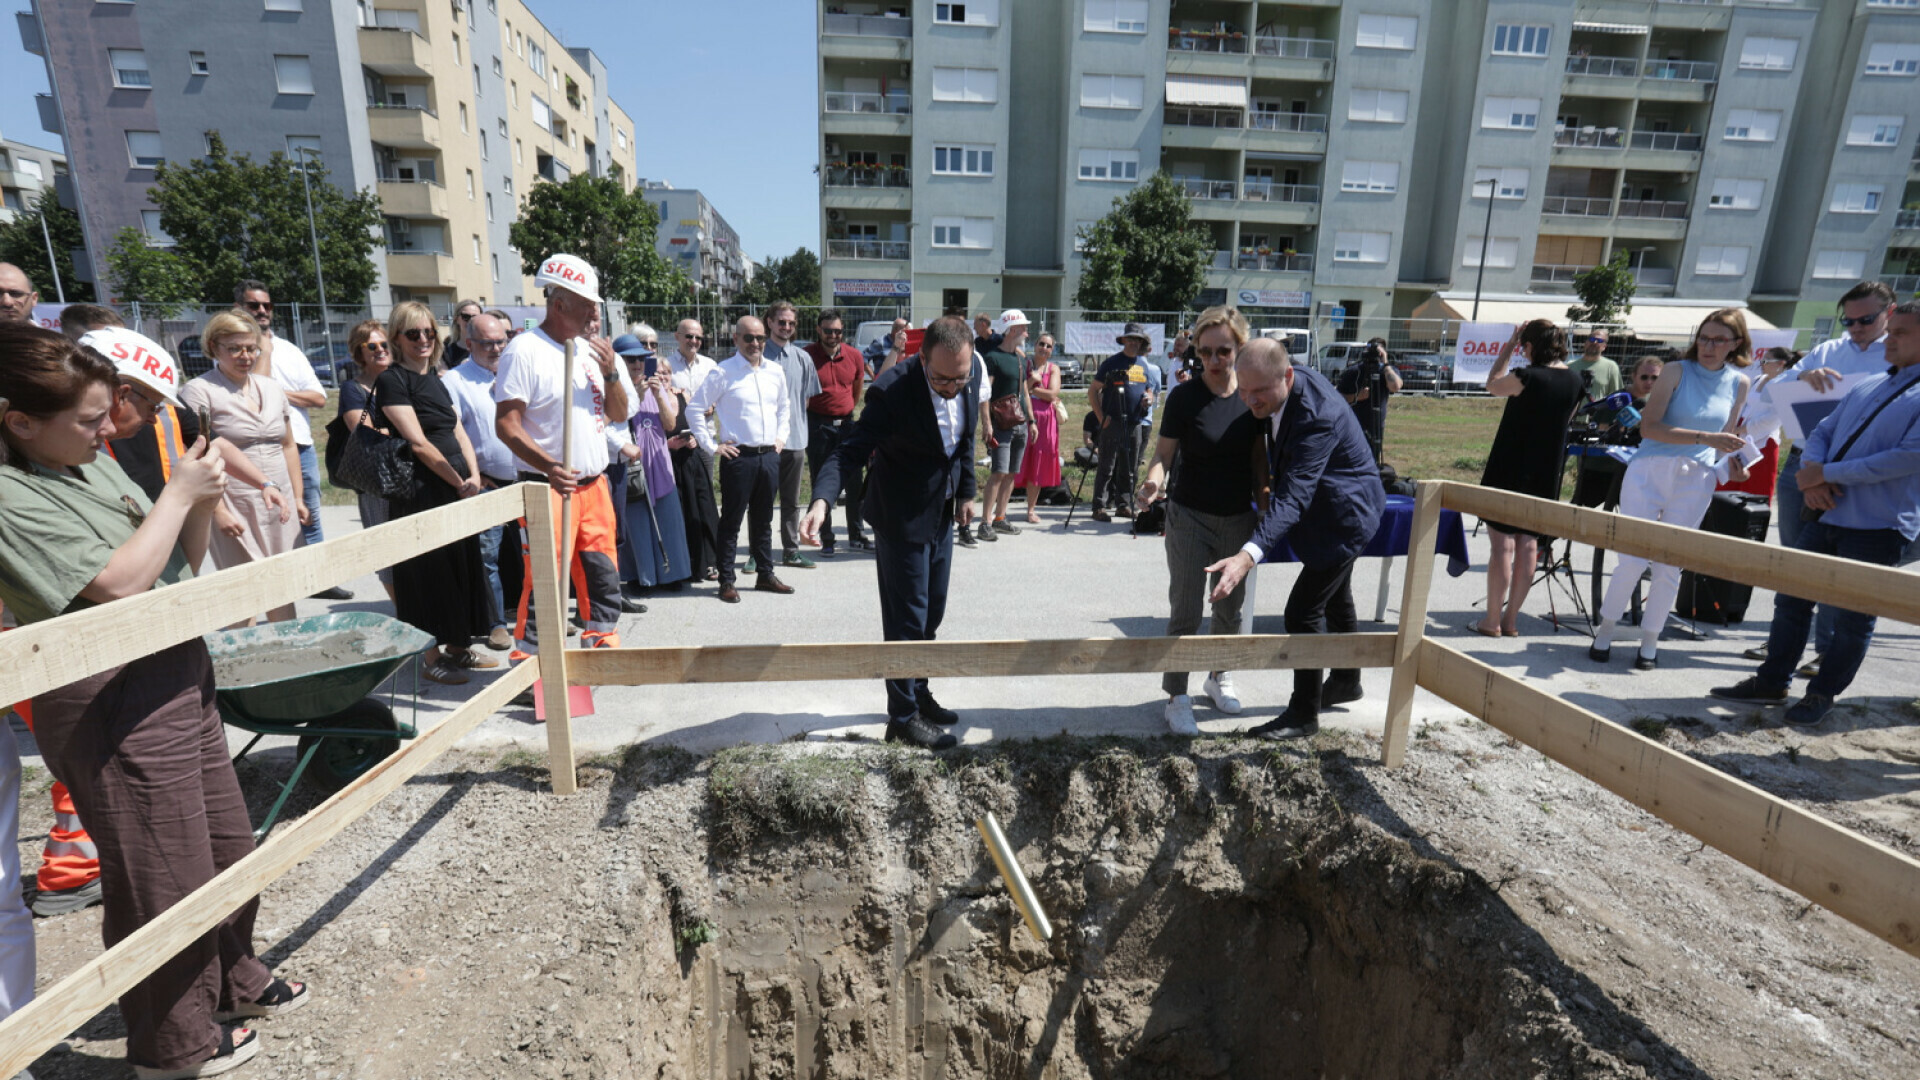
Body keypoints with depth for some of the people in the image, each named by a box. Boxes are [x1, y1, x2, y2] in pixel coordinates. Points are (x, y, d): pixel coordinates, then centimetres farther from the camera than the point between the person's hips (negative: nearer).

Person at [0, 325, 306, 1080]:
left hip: (182, 678, 8)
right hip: (115, 705, -8)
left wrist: (203, 503, -7)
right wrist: (178, 494, -17)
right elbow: (117, 584, -25)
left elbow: (181, 562, 11)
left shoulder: (97, 464, 7)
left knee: (228, 848, 20)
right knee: (165, 882, 6)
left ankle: (232, 980, 43)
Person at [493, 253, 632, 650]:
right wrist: (549, 466, -27)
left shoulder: (590, 350, 13)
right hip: (547, 489, -7)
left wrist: (611, 374, -3)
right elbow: (505, 423, -14)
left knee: (604, 573, 12)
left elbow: (619, 415, 15)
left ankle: (602, 642, 27)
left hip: (594, 486, 7)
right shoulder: (524, 349, -8)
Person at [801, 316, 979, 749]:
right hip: (903, 519, -7)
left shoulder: (968, 382, -6)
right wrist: (822, 500, -42)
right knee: (907, 620, 1)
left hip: (942, 516, 7)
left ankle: (918, 694, 36)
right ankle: (903, 717, 17)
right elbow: (851, 450, -27)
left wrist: (965, 491, 12)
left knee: (931, 615, 18)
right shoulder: (892, 390, -26)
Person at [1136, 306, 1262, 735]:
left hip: (1238, 519, 4)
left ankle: (1219, 679, 38)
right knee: (1186, 611, -2)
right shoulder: (1184, 397, -10)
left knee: (1231, 607, 16)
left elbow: (1258, 455, 10)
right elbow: (1164, 453, -10)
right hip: (1190, 518, -4)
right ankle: (1177, 698, 12)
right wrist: (1154, 479, -30)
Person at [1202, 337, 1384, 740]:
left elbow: (1293, 496, -45)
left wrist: (1249, 555, -56)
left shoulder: (1317, 416, -37)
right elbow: (1264, 435, 10)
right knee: (1335, 600, 25)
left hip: (1344, 513, -10)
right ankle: (1346, 680, 47)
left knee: (1303, 611, -9)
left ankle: (1304, 714, 7)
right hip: (1326, 507, 10)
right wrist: (1262, 483, -7)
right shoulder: (1277, 386, -11)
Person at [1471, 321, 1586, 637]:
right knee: (1528, 545, 9)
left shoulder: (1528, 377, -16)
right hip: (1546, 472, 6)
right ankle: (1511, 620, 16)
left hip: (1511, 468, -6)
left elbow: (1493, 385, 3)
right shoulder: (1576, 383, 4)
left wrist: (1507, 348, 10)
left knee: (1503, 544, -1)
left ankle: (1493, 620, 4)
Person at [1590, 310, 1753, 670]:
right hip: (1651, 470, -3)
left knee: (1670, 565, 6)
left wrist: (1733, 462, -1)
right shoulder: (1676, 371, -3)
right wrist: (1704, 438, -22)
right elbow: (1649, 427, -14)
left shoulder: (1738, 384, 9)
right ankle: (1605, 630, 11)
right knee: (1632, 558, -6)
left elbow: (1726, 437, 19)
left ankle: (1650, 640, 19)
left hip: (1696, 481, 3)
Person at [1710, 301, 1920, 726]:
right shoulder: (1865, 386, 11)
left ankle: (1822, 694, 21)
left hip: (1877, 528, -6)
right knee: (1791, 599, 11)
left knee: (1850, 619, 6)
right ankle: (1771, 682, 22)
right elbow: (1821, 433, 12)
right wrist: (1811, 475, -8)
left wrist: (1826, 473, -16)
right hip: (1826, 514, 6)